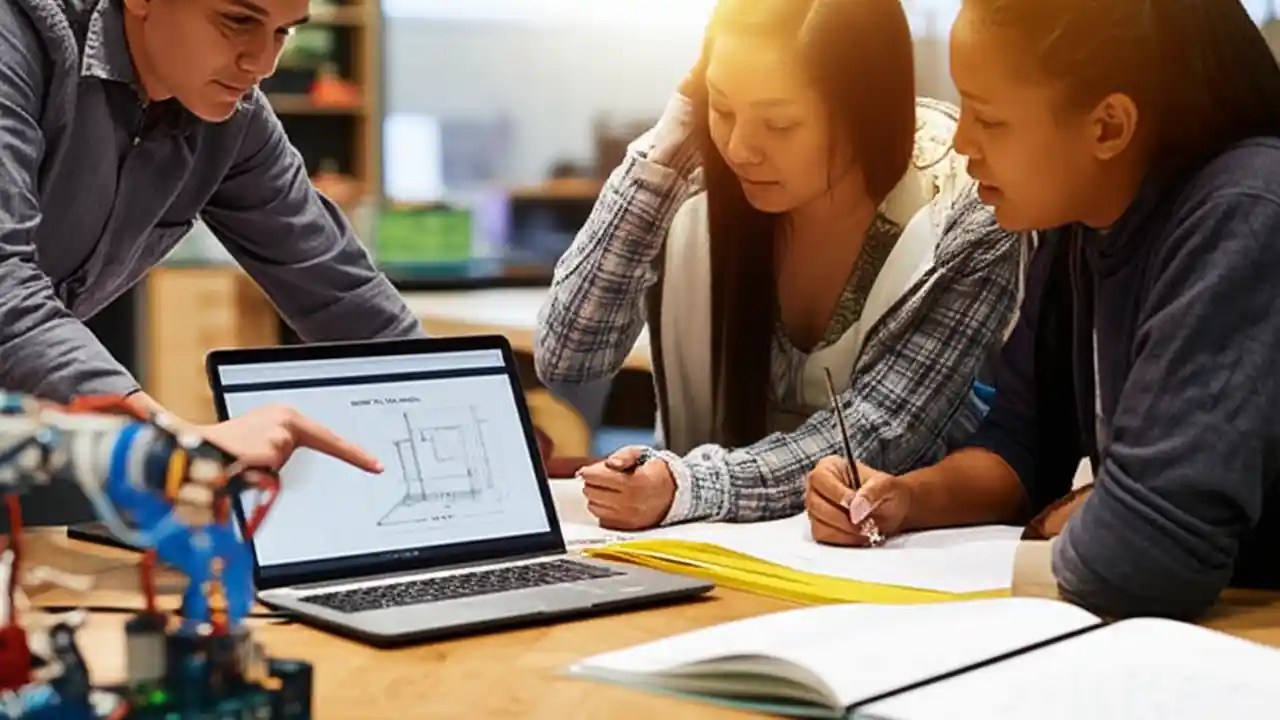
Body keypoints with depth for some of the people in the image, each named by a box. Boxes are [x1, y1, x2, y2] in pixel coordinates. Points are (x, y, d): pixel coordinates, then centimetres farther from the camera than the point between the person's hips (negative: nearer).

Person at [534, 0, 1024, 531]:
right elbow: (565, 361, -15)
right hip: (716, 541, 2)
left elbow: (871, 437, -19)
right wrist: (665, 150, -21)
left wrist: (688, 485, -35)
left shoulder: (966, 221, -16)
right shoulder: (702, 183, -10)